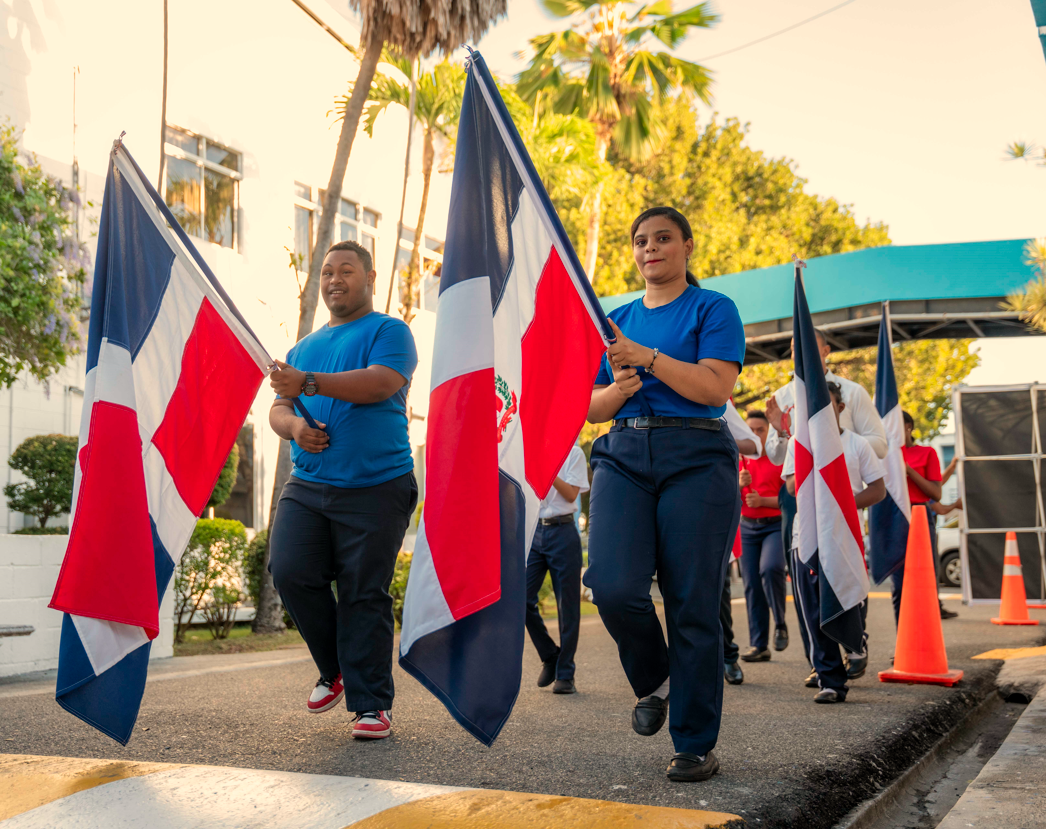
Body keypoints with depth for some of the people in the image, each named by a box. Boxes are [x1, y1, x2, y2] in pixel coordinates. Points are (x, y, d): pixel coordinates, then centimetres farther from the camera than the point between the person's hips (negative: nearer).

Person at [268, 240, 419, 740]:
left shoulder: (389, 332, 3)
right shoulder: (304, 347, 23)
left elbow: (380, 383, -16)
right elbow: (278, 408, 19)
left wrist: (308, 384, -24)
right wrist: (293, 425, -5)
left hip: (376, 489, -5)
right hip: (307, 487, 5)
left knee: (365, 596, -4)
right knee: (288, 570, -11)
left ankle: (371, 705, 6)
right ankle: (336, 668, 12)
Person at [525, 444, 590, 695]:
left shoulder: (573, 453, 3)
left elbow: (571, 495, -5)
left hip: (562, 531, -3)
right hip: (533, 531, 3)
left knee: (567, 604, -1)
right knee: (522, 597, -8)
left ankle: (565, 674, 9)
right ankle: (549, 656, 13)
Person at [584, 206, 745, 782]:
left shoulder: (713, 309, 6)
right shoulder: (618, 321, 20)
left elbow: (716, 387, -9)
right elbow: (592, 407, 20)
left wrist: (647, 358, -14)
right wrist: (618, 389, -2)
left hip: (696, 458, -3)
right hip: (624, 456, 4)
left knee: (692, 605, -4)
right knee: (614, 588, -15)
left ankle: (696, 746, 9)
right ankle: (652, 681, 16)